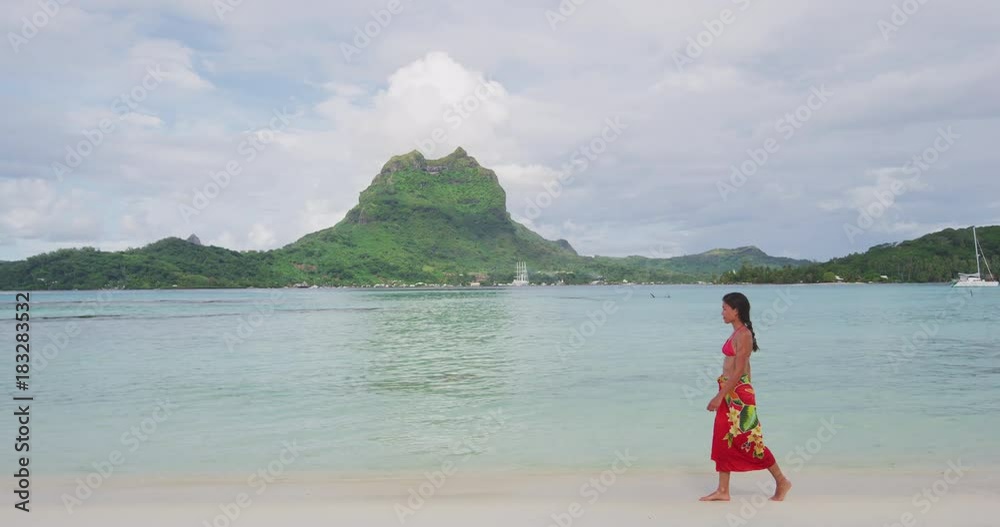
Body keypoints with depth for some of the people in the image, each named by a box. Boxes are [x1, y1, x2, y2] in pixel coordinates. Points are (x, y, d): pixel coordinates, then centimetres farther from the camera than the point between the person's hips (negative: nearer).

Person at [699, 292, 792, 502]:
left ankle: (781, 482, 19)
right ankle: (723, 491, 16)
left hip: (738, 394, -9)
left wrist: (720, 396, -20)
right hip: (729, 394, 9)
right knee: (723, 441, 9)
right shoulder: (737, 333, 11)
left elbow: (738, 371, -20)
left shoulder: (743, 335, -17)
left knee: (749, 441, 2)